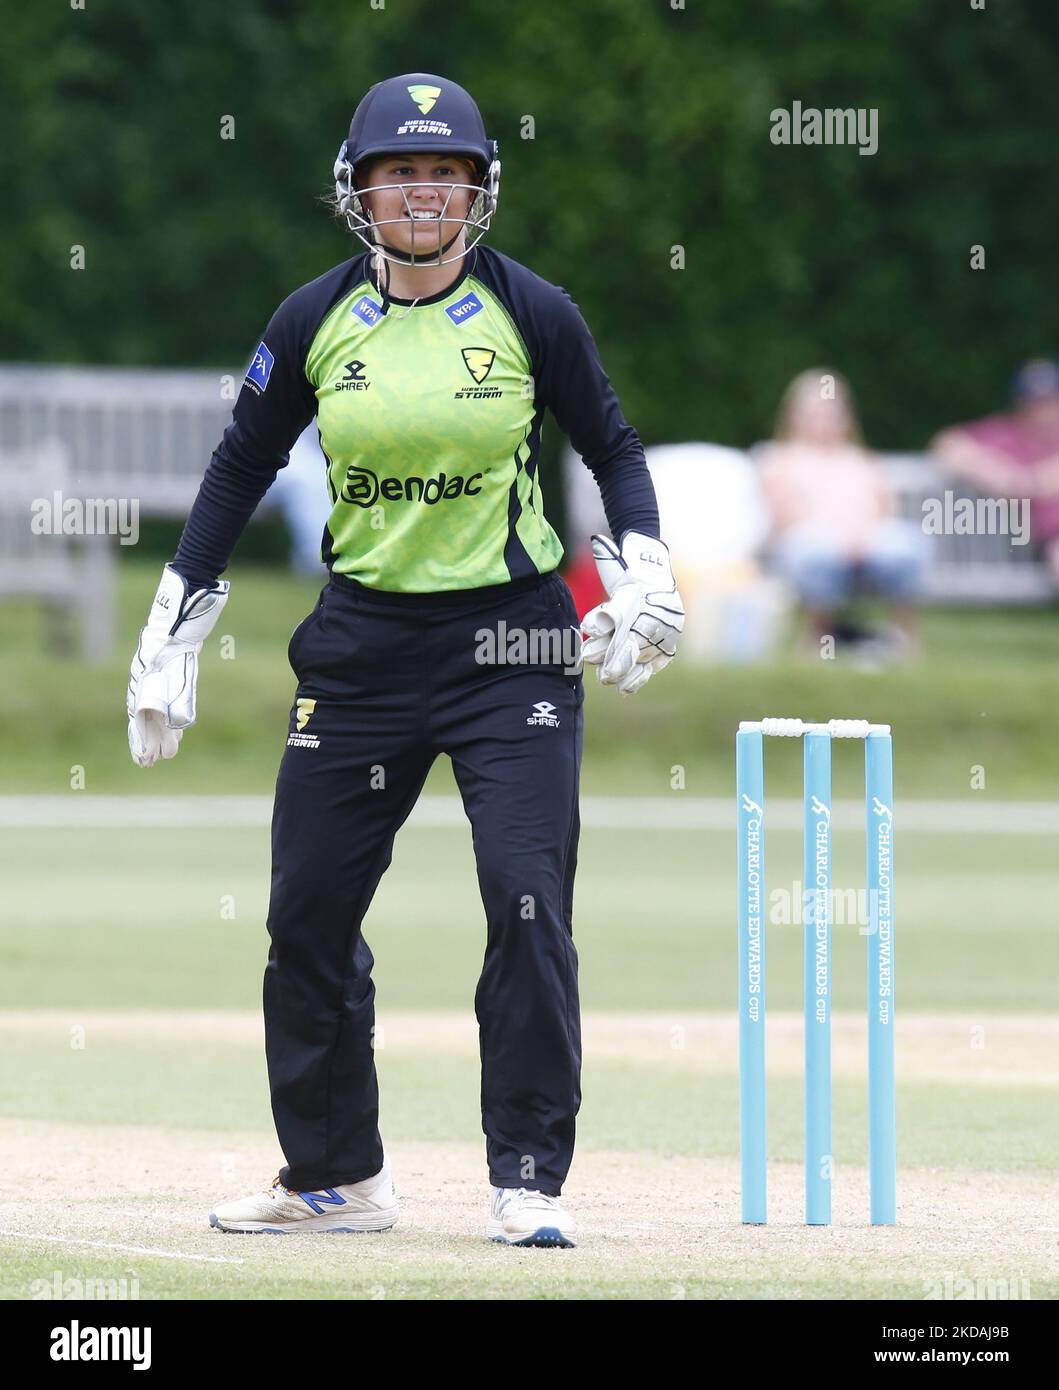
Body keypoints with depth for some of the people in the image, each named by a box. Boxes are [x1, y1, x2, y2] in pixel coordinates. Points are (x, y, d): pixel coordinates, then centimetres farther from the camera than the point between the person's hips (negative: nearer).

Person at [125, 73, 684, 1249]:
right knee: (308, 915, 4)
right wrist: (172, 632, 9)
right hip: (360, 645, 3)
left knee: (528, 901, -12)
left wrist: (643, 575, -6)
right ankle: (332, 1179, 20)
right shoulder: (315, 322, 0)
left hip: (510, 643, -2)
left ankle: (528, 1183, -4)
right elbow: (243, 464, 10)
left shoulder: (531, 314, -4)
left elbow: (611, 446, 8)